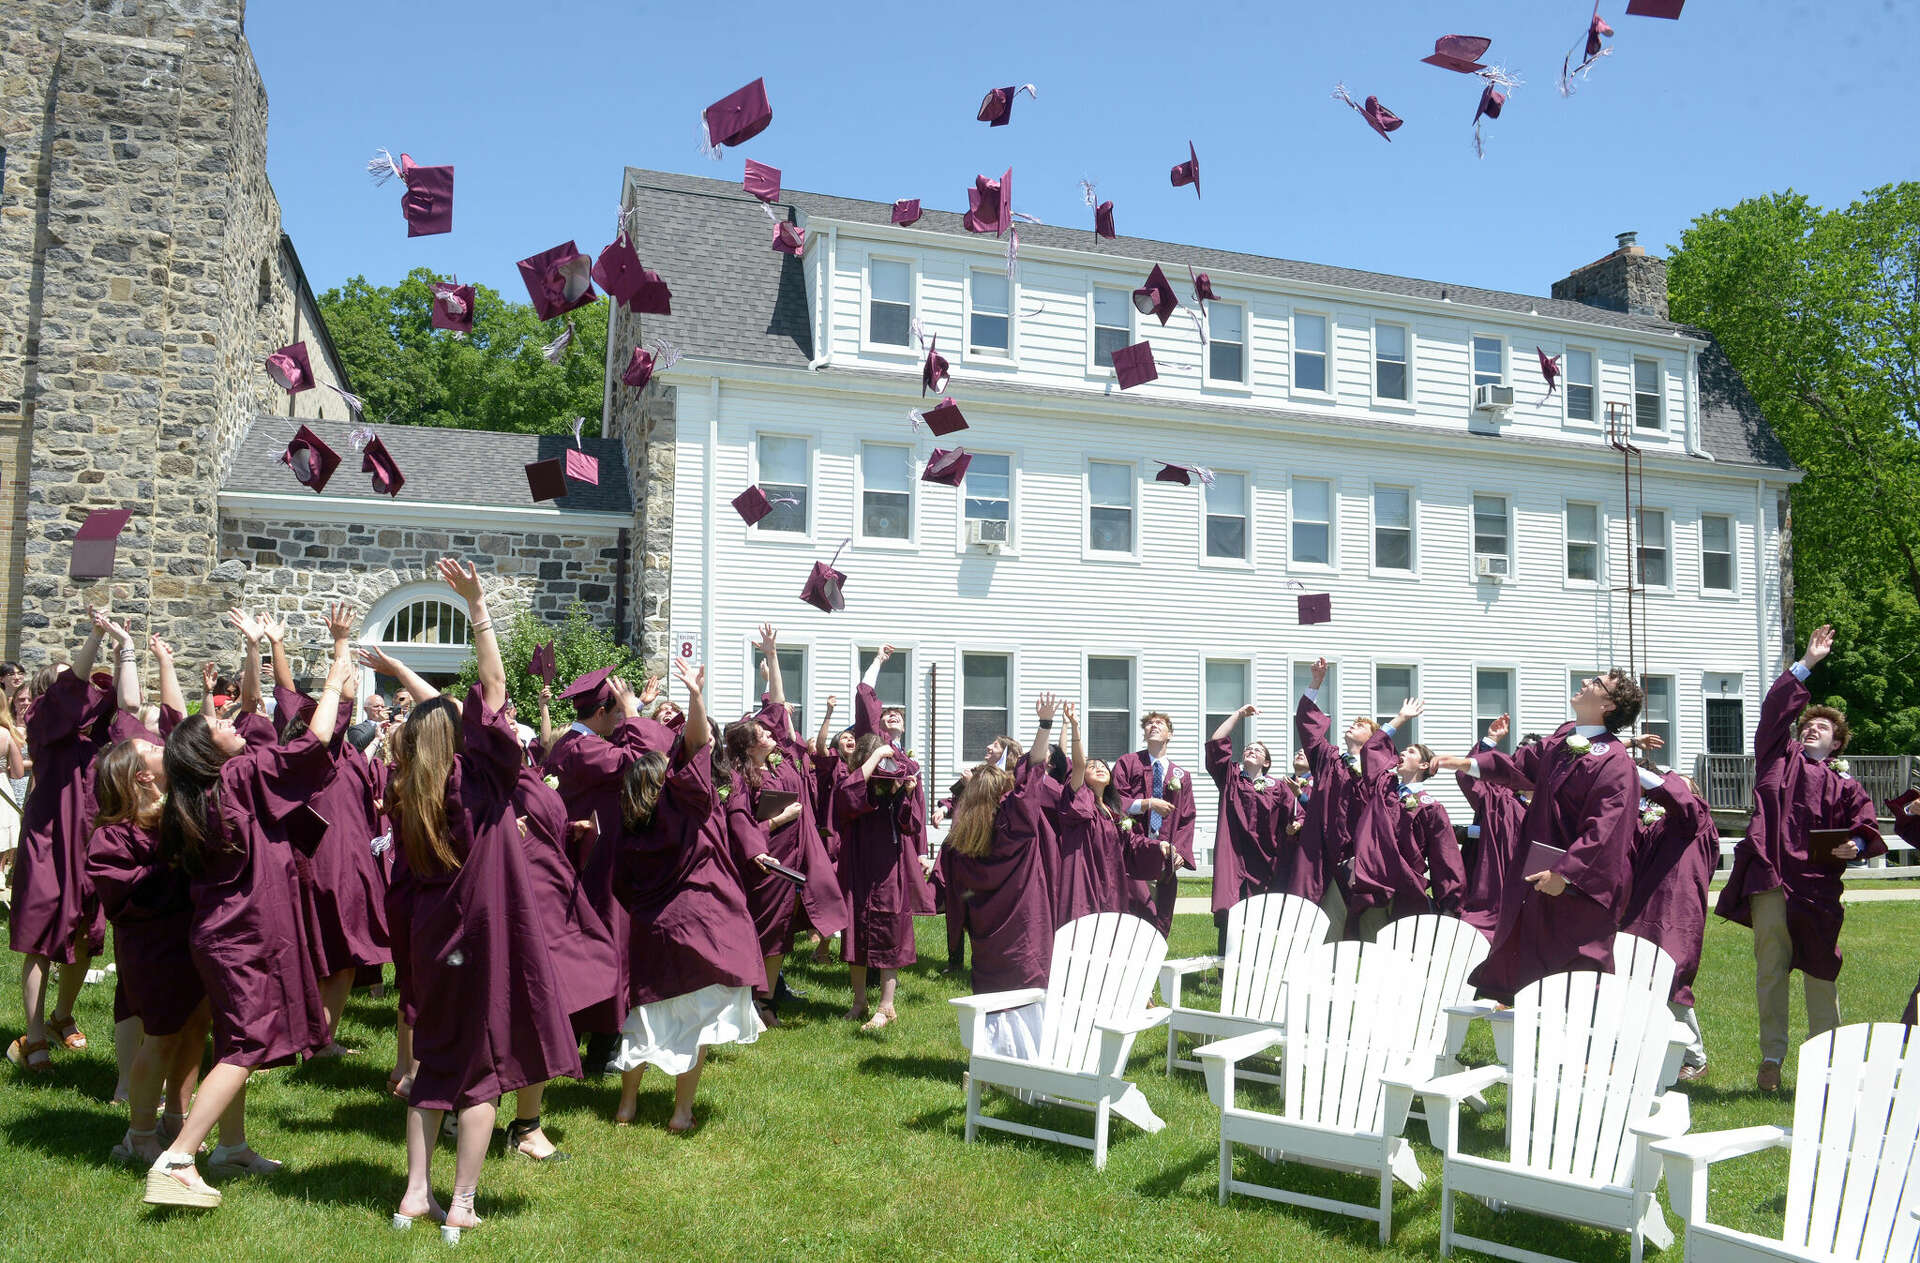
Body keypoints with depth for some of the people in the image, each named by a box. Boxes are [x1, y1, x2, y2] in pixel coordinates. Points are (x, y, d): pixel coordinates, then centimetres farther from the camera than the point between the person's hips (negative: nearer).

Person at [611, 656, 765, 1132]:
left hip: (648, 928, 5)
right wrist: (696, 697, -30)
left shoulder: (629, 827, 1)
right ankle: (682, 1112, 5)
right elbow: (693, 742, -21)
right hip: (698, 925, -4)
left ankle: (627, 1104, 24)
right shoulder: (683, 801, -11)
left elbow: (623, 885, 8)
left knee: (646, 1012, 17)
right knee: (695, 1018, 4)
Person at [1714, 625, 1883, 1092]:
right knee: (1770, 969, -1)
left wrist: (1855, 847, -13)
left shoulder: (1844, 787, 15)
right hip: (1769, 879, 0)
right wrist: (1806, 665, 11)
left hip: (1815, 886, 0)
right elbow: (1777, 708, 10)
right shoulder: (1779, 757, 16)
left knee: (1819, 972, 6)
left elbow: (1870, 834, 10)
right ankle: (1771, 1057, 6)